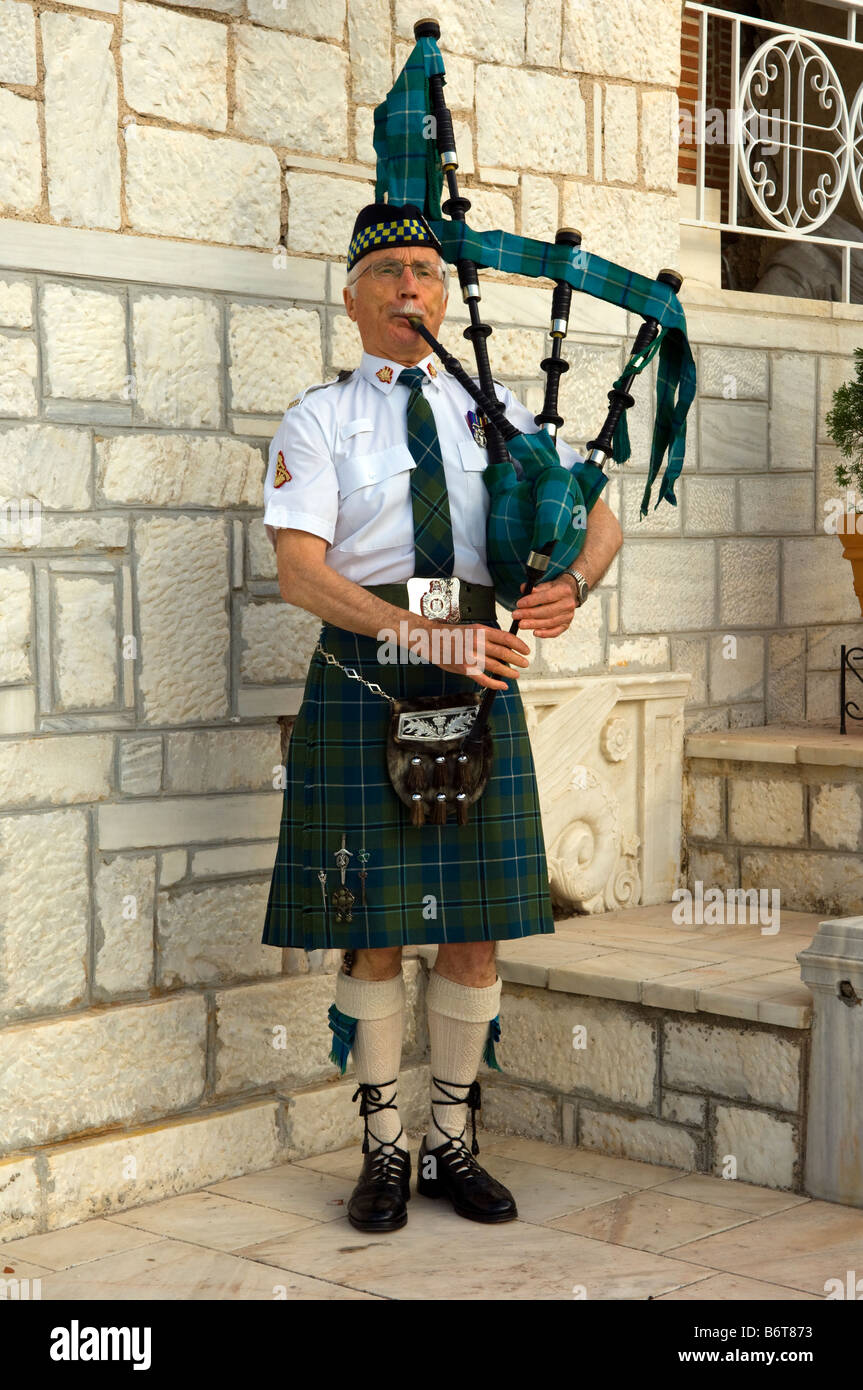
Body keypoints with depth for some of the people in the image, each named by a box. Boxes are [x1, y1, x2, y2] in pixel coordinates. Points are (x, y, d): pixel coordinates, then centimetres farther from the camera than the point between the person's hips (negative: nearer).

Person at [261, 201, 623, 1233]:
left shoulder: (495, 411, 12)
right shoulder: (319, 419, 2)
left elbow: (599, 518, 10)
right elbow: (301, 571, -10)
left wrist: (569, 586, -14)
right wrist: (426, 636, -23)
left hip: (477, 685, 3)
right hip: (364, 683, -3)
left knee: (475, 933, 5)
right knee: (371, 934, 2)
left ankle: (451, 1145, 20)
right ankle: (383, 1153, 17)